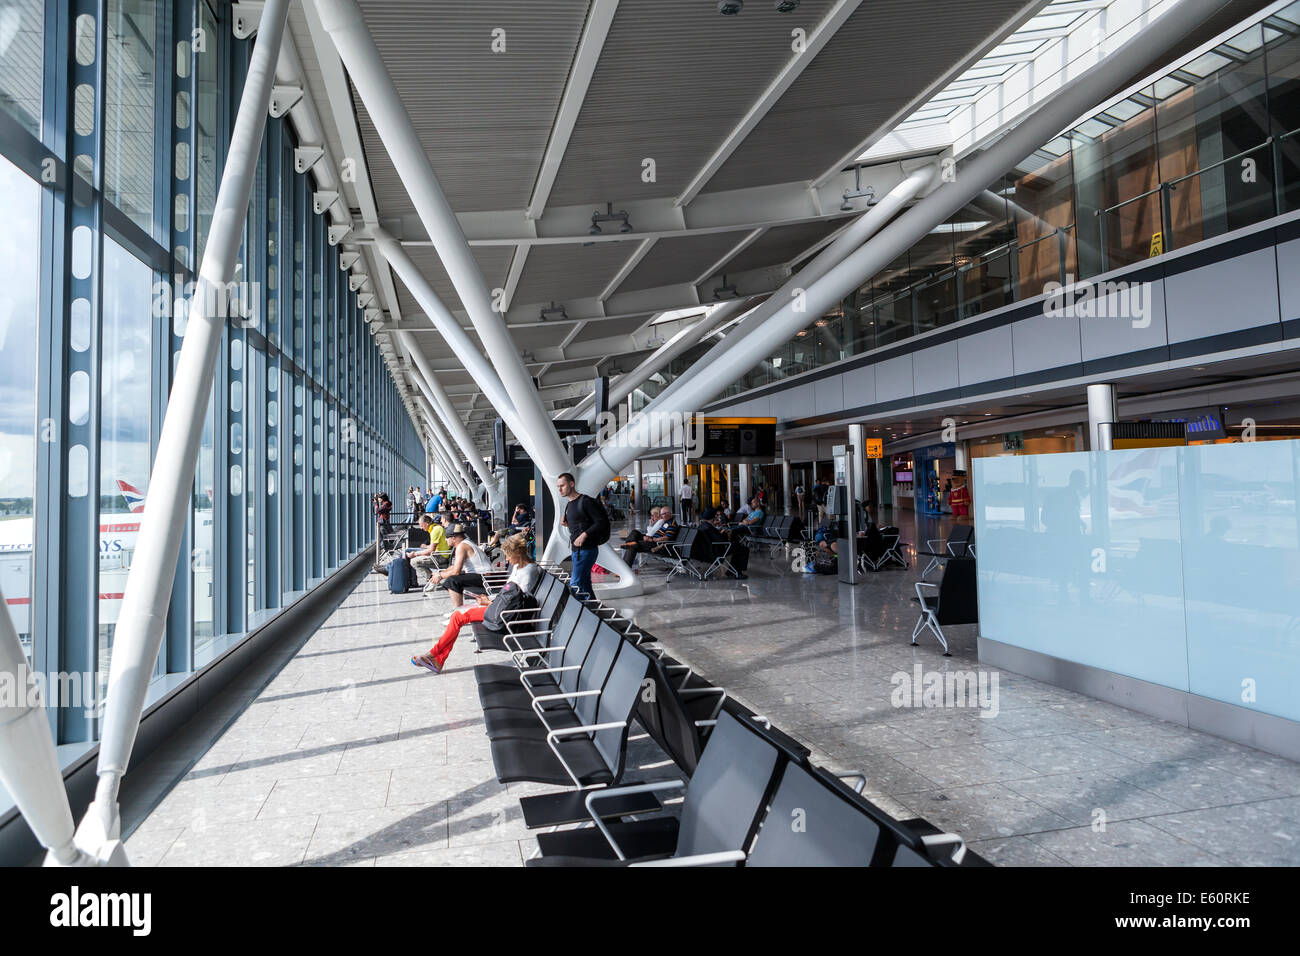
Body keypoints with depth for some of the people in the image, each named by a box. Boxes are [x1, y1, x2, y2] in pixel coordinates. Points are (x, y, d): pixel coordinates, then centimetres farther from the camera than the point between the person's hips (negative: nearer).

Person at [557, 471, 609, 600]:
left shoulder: (585, 501, -12)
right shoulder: (569, 505, 16)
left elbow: (601, 522, -16)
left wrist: (585, 534, -23)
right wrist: (566, 522, 7)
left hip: (586, 549, -9)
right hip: (576, 550, 9)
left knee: (575, 584, -13)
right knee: (585, 585, 11)